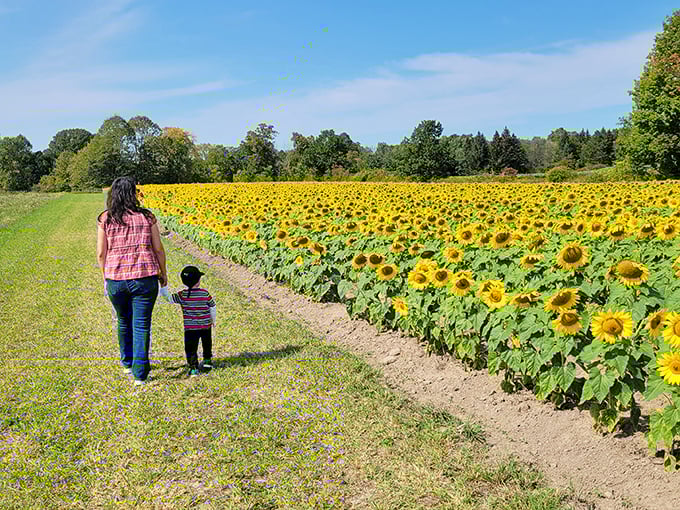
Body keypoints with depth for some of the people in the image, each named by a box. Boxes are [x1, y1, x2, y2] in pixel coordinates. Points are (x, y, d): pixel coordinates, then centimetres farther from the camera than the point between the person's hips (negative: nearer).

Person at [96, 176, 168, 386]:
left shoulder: (105, 219, 0)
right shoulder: (147, 217, -2)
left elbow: (101, 253, 1)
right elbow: (158, 249, 1)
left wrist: (106, 277, 16)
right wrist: (163, 273, 14)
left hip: (115, 279, 2)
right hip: (145, 278, -2)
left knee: (124, 321, 23)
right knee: (141, 325, 4)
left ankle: (127, 363, 39)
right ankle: (140, 374, 3)